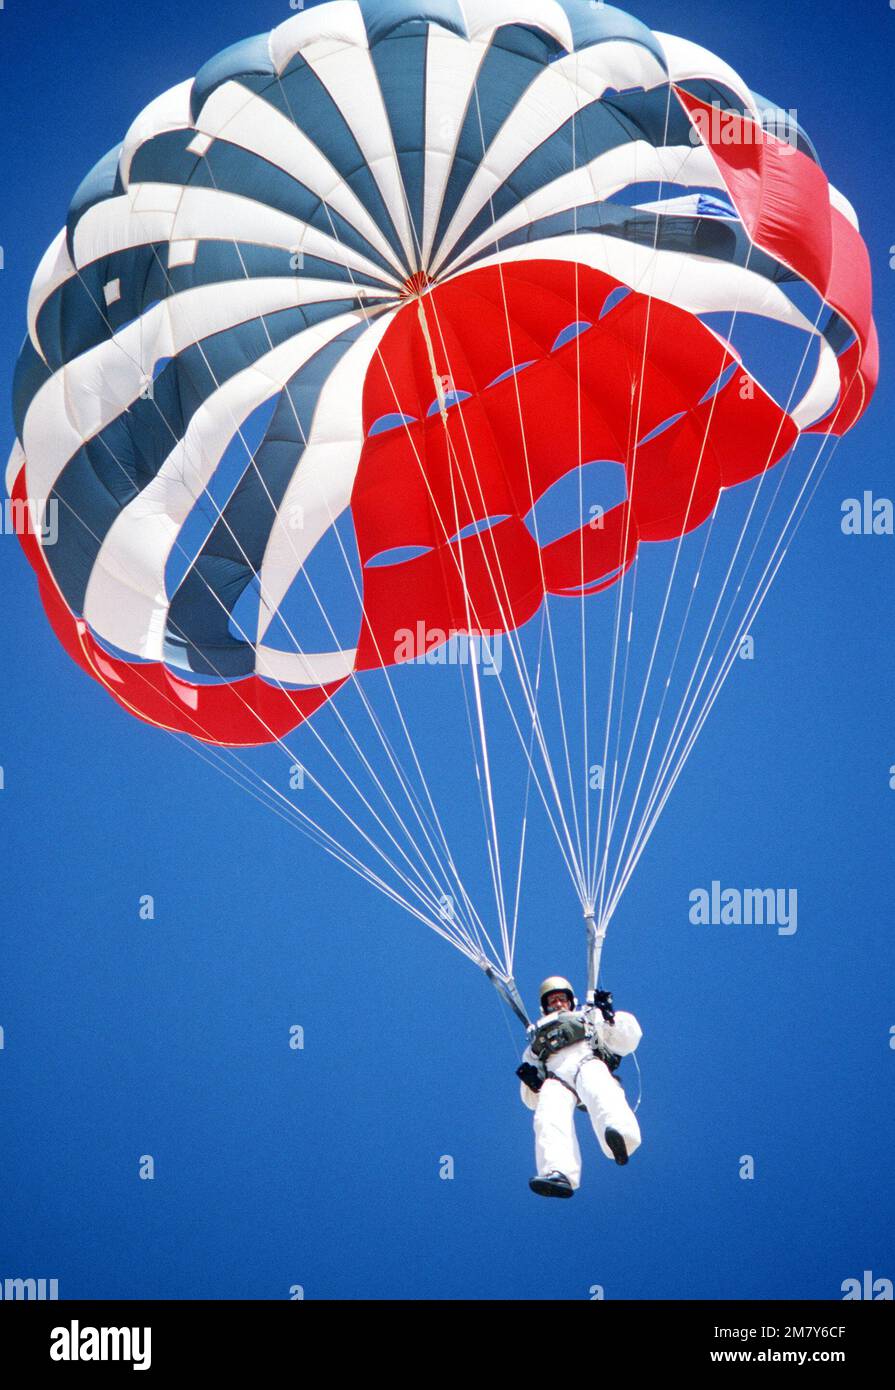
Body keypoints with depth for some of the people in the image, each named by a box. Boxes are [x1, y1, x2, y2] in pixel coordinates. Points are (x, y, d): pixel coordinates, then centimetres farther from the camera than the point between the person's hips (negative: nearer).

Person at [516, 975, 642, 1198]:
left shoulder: (592, 1018, 36)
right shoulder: (537, 1043, 40)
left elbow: (628, 1041, 19)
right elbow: (532, 1101, 31)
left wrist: (610, 1015, 5)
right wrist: (532, 1083, 9)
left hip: (590, 1064, -2)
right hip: (554, 1078, 2)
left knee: (598, 1090, -40)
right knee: (548, 1116, -34)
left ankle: (621, 1135, -70)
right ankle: (558, 1173, -57)